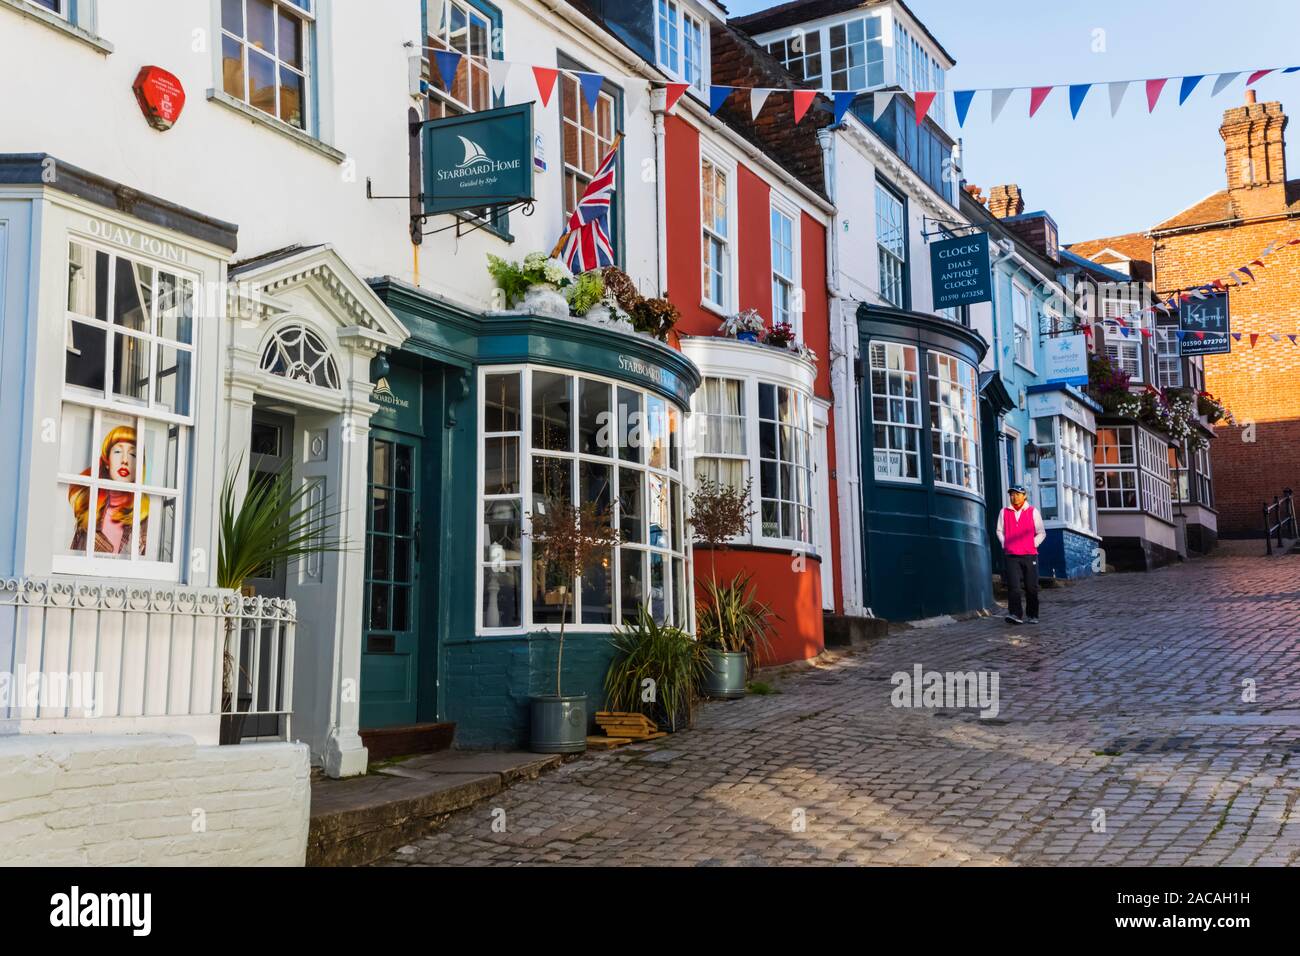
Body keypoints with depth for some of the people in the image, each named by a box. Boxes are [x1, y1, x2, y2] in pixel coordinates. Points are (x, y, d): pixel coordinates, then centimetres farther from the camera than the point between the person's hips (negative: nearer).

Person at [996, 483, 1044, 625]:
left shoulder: (1033, 511, 5)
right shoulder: (1004, 512, 10)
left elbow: (1041, 533, 10)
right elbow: (1000, 531, 22)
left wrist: (1033, 544, -1)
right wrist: (1004, 544, 9)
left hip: (1030, 555, -1)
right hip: (1011, 556, 1)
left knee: (1031, 587, 3)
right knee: (1013, 586, -12)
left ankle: (1033, 616, 13)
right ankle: (1015, 614, -17)